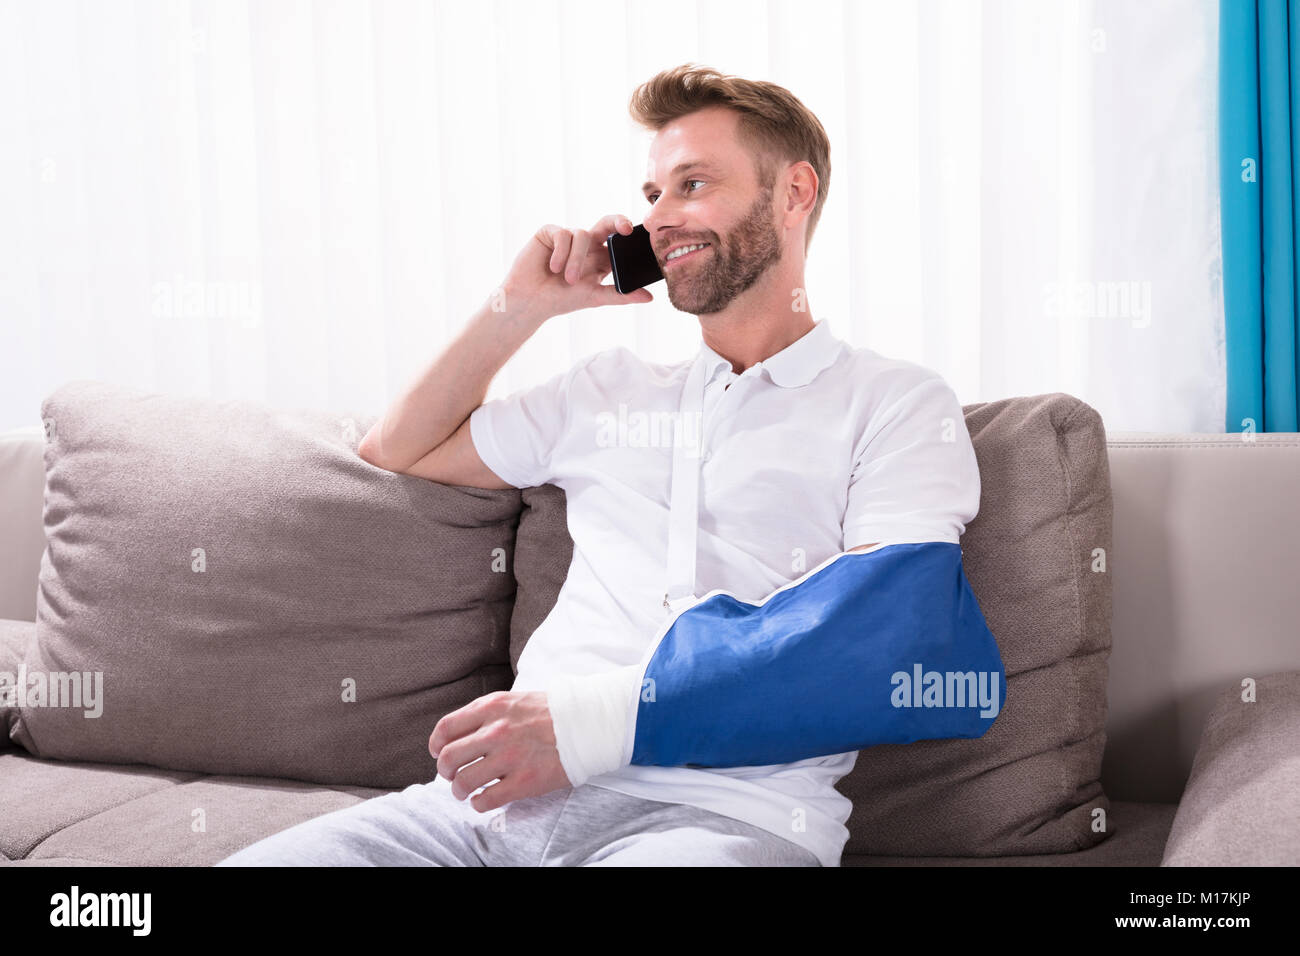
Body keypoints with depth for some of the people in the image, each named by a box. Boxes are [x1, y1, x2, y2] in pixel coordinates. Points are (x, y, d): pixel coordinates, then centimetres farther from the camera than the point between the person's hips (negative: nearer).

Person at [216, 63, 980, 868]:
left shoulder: (898, 403, 7)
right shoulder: (609, 387, 25)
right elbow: (396, 453, 34)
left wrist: (595, 719, -17)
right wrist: (519, 308, 21)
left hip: (723, 810, -5)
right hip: (514, 790, 5)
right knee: (243, 861, -16)